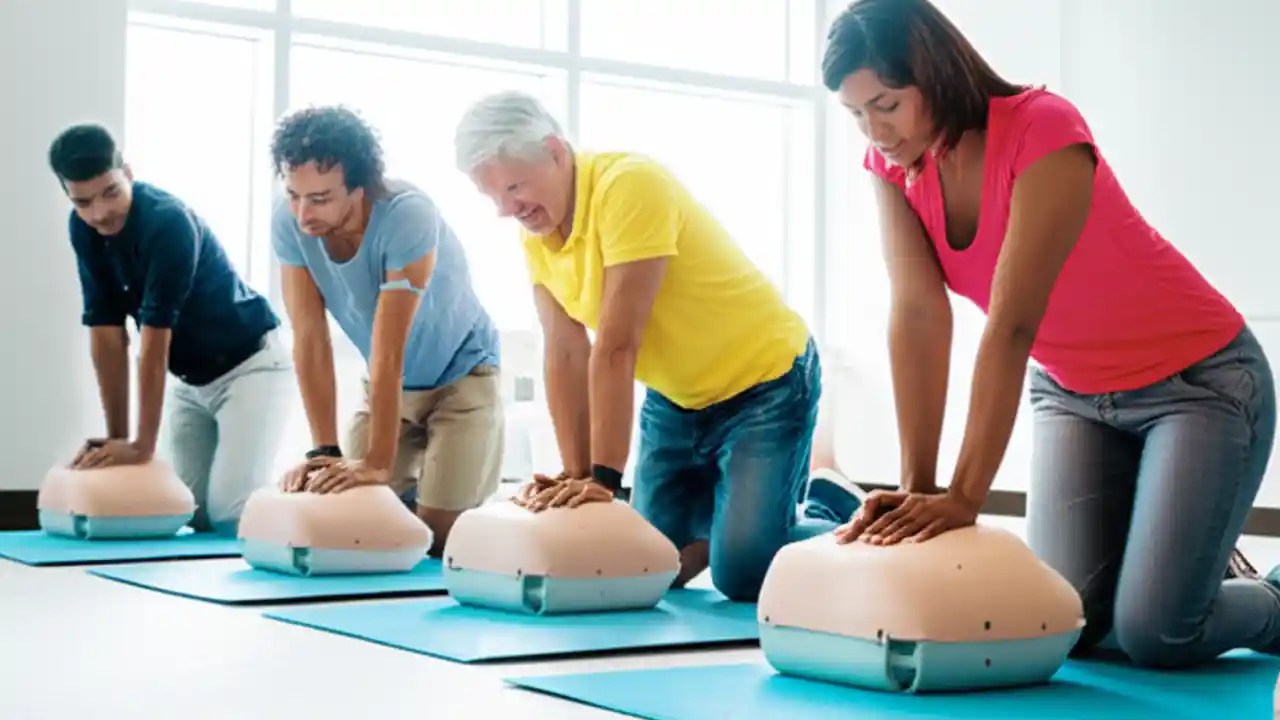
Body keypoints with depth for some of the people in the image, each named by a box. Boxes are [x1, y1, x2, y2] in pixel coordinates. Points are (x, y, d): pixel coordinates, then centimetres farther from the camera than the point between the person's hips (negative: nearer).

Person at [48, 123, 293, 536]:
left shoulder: (169, 222, -28)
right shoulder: (84, 230, -8)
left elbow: (154, 342, -28)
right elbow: (106, 332, -8)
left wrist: (143, 445, -26)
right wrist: (116, 436, -10)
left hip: (249, 365, -7)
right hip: (189, 378, 7)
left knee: (230, 513, -17)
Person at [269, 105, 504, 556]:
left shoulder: (407, 216, -33)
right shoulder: (288, 224, -21)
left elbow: (388, 352, -35)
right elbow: (310, 340, -19)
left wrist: (378, 464, -35)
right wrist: (324, 450, -24)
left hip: (461, 376, -4)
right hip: (390, 383, 5)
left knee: (438, 531, -11)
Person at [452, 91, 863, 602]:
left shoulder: (629, 185, -27)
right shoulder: (535, 227, -4)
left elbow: (616, 347, -29)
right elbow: (565, 355, -6)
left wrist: (604, 477, -29)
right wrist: (576, 475, -11)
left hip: (764, 380, -7)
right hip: (674, 399, 7)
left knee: (742, 572, -15)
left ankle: (837, 525, 14)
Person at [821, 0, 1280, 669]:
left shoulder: (1044, 131, -28)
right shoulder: (893, 163, -10)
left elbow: (1011, 325, -34)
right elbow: (917, 315, -19)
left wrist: (966, 497, -36)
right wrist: (916, 487, -27)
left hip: (1196, 381, -6)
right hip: (1072, 389, 6)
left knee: (1156, 635, -14)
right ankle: (1191, 566, 24)